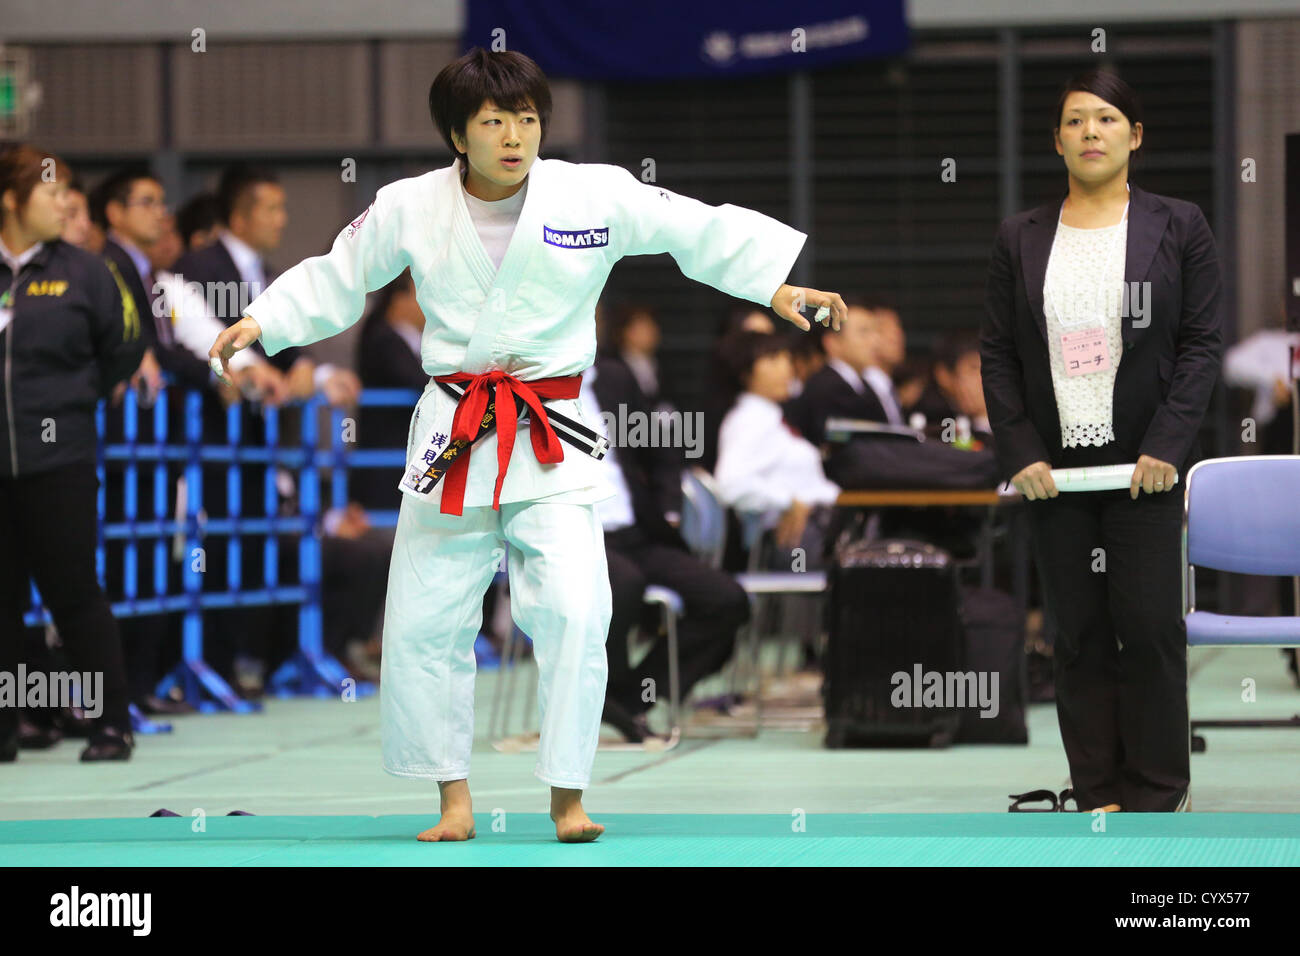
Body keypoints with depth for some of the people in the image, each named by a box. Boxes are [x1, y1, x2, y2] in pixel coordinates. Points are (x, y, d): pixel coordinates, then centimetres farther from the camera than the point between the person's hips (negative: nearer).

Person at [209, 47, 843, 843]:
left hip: (552, 443, -2)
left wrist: (780, 286, -10)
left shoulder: (596, 196, -5)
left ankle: (568, 796, 0)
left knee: (574, 613, -14)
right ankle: (455, 799, 17)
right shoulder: (410, 209, -1)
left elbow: (704, 232, -3)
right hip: (450, 438, 2)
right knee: (424, 622, 3)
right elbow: (335, 278, 10)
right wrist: (262, 324, 1)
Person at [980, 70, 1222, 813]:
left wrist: (1166, 446, -10)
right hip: (1056, 466, 2)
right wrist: (1020, 453, -3)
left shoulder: (1179, 228, 3)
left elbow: (1203, 342, -1)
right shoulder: (1021, 239, 10)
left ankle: (1156, 795, 4)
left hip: (1146, 465, -2)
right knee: (1080, 633, 3)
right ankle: (1098, 792, 7)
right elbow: (997, 353, 8)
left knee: (1149, 626, -5)